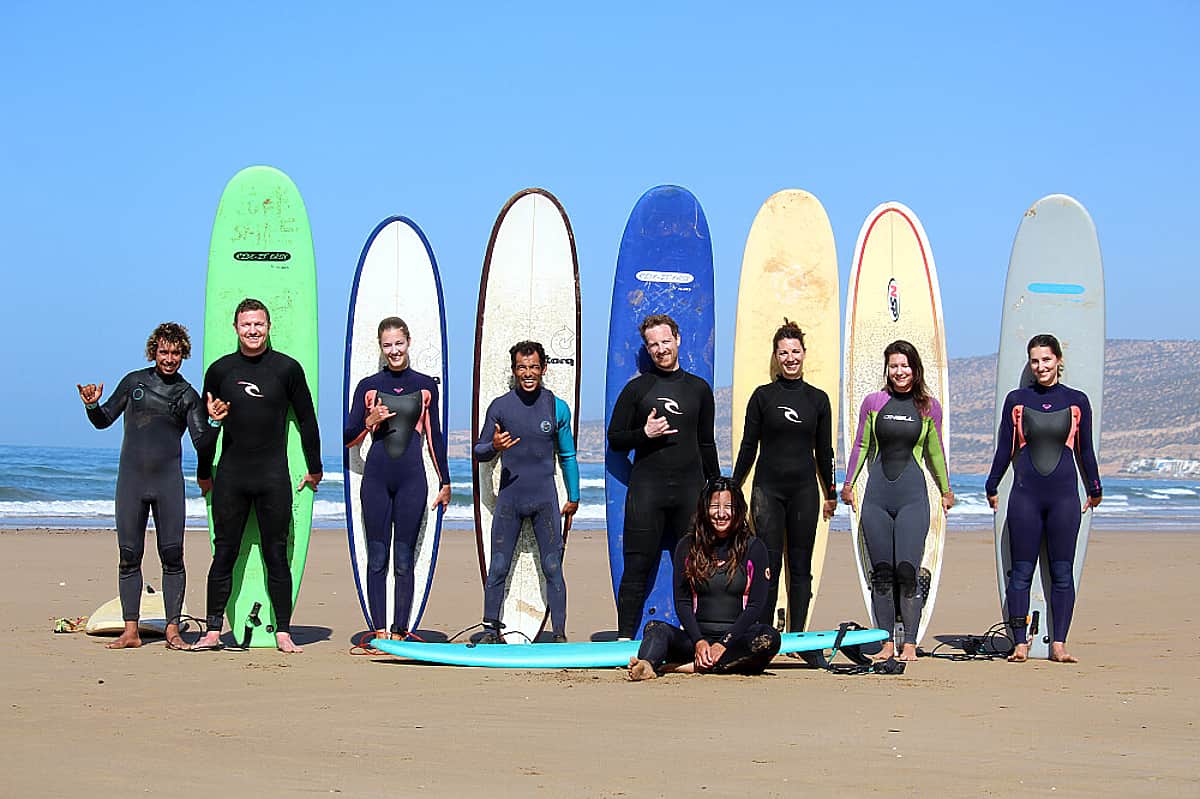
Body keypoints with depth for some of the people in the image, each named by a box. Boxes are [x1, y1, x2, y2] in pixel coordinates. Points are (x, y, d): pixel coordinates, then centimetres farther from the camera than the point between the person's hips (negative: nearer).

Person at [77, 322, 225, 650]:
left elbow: (201, 442, 1)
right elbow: (103, 420, 13)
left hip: (169, 481, 0)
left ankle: (172, 629, 3)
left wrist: (215, 422, -17)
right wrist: (92, 405, -7)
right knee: (129, 556, 1)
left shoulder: (188, 395, 8)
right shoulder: (134, 382, 9)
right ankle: (130, 631, 6)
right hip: (131, 479, 1)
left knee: (172, 556, -3)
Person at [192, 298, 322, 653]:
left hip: (273, 477, -1)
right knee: (224, 554, 3)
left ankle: (283, 633, 6)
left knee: (276, 555, 2)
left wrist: (314, 468, 10)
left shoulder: (287, 368, 0)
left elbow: (307, 419, 8)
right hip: (230, 477, 2)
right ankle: (213, 631, 8)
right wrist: (204, 472, 16)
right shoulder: (220, 370, 5)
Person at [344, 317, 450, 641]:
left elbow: (434, 436, 12)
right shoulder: (368, 386, 5)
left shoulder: (425, 385, 7)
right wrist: (370, 421, -13)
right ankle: (379, 630, 5)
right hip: (376, 478, 0)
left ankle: (399, 632, 4)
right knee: (377, 559, 1)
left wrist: (445, 482, 12)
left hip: (411, 479, 0)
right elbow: (348, 438, 6)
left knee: (404, 560, 0)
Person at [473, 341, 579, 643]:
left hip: (545, 499, 0)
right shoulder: (500, 406, 3)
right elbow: (479, 451, 8)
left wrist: (573, 498, 15)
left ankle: (559, 634, 4)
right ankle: (491, 630, 11)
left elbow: (567, 456, 14)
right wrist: (494, 447, -15)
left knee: (553, 568, -1)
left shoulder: (558, 408, 5)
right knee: (498, 568, 1)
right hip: (509, 498, 0)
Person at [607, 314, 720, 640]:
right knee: (638, 566, -4)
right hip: (647, 489, -2)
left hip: (690, 490, 2)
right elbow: (615, 439, 7)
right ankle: (625, 635, -1)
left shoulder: (699, 389, 15)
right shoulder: (637, 389, 7)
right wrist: (644, 434, -11)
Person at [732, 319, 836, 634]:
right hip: (768, 489, -2)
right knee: (769, 565, -4)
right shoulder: (763, 396, 3)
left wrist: (831, 494, 14)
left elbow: (824, 452, 13)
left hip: (804, 490, 2)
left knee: (800, 567, 3)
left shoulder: (818, 399, 8)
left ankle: (797, 635, 9)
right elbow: (748, 447, 5)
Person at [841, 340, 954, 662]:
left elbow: (935, 451, 16)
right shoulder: (873, 402, 6)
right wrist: (848, 484, 15)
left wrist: (945, 489, 23)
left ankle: (910, 643, -2)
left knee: (908, 571, -9)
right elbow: (861, 445, 16)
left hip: (912, 495, -2)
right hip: (877, 495, 2)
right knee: (881, 573, 3)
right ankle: (886, 642, 10)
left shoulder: (929, 407, 5)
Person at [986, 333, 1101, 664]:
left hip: (1064, 497, 0)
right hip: (1025, 496, 0)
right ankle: (1020, 644, 4)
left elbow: (1085, 450, 13)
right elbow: (1004, 449, 10)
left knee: (1062, 572, 2)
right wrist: (992, 488, 14)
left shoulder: (1077, 401, 5)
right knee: (1021, 572, 0)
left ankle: (1058, 644, 6)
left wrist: (1094, 489, 19)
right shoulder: (1017, 400, 5)